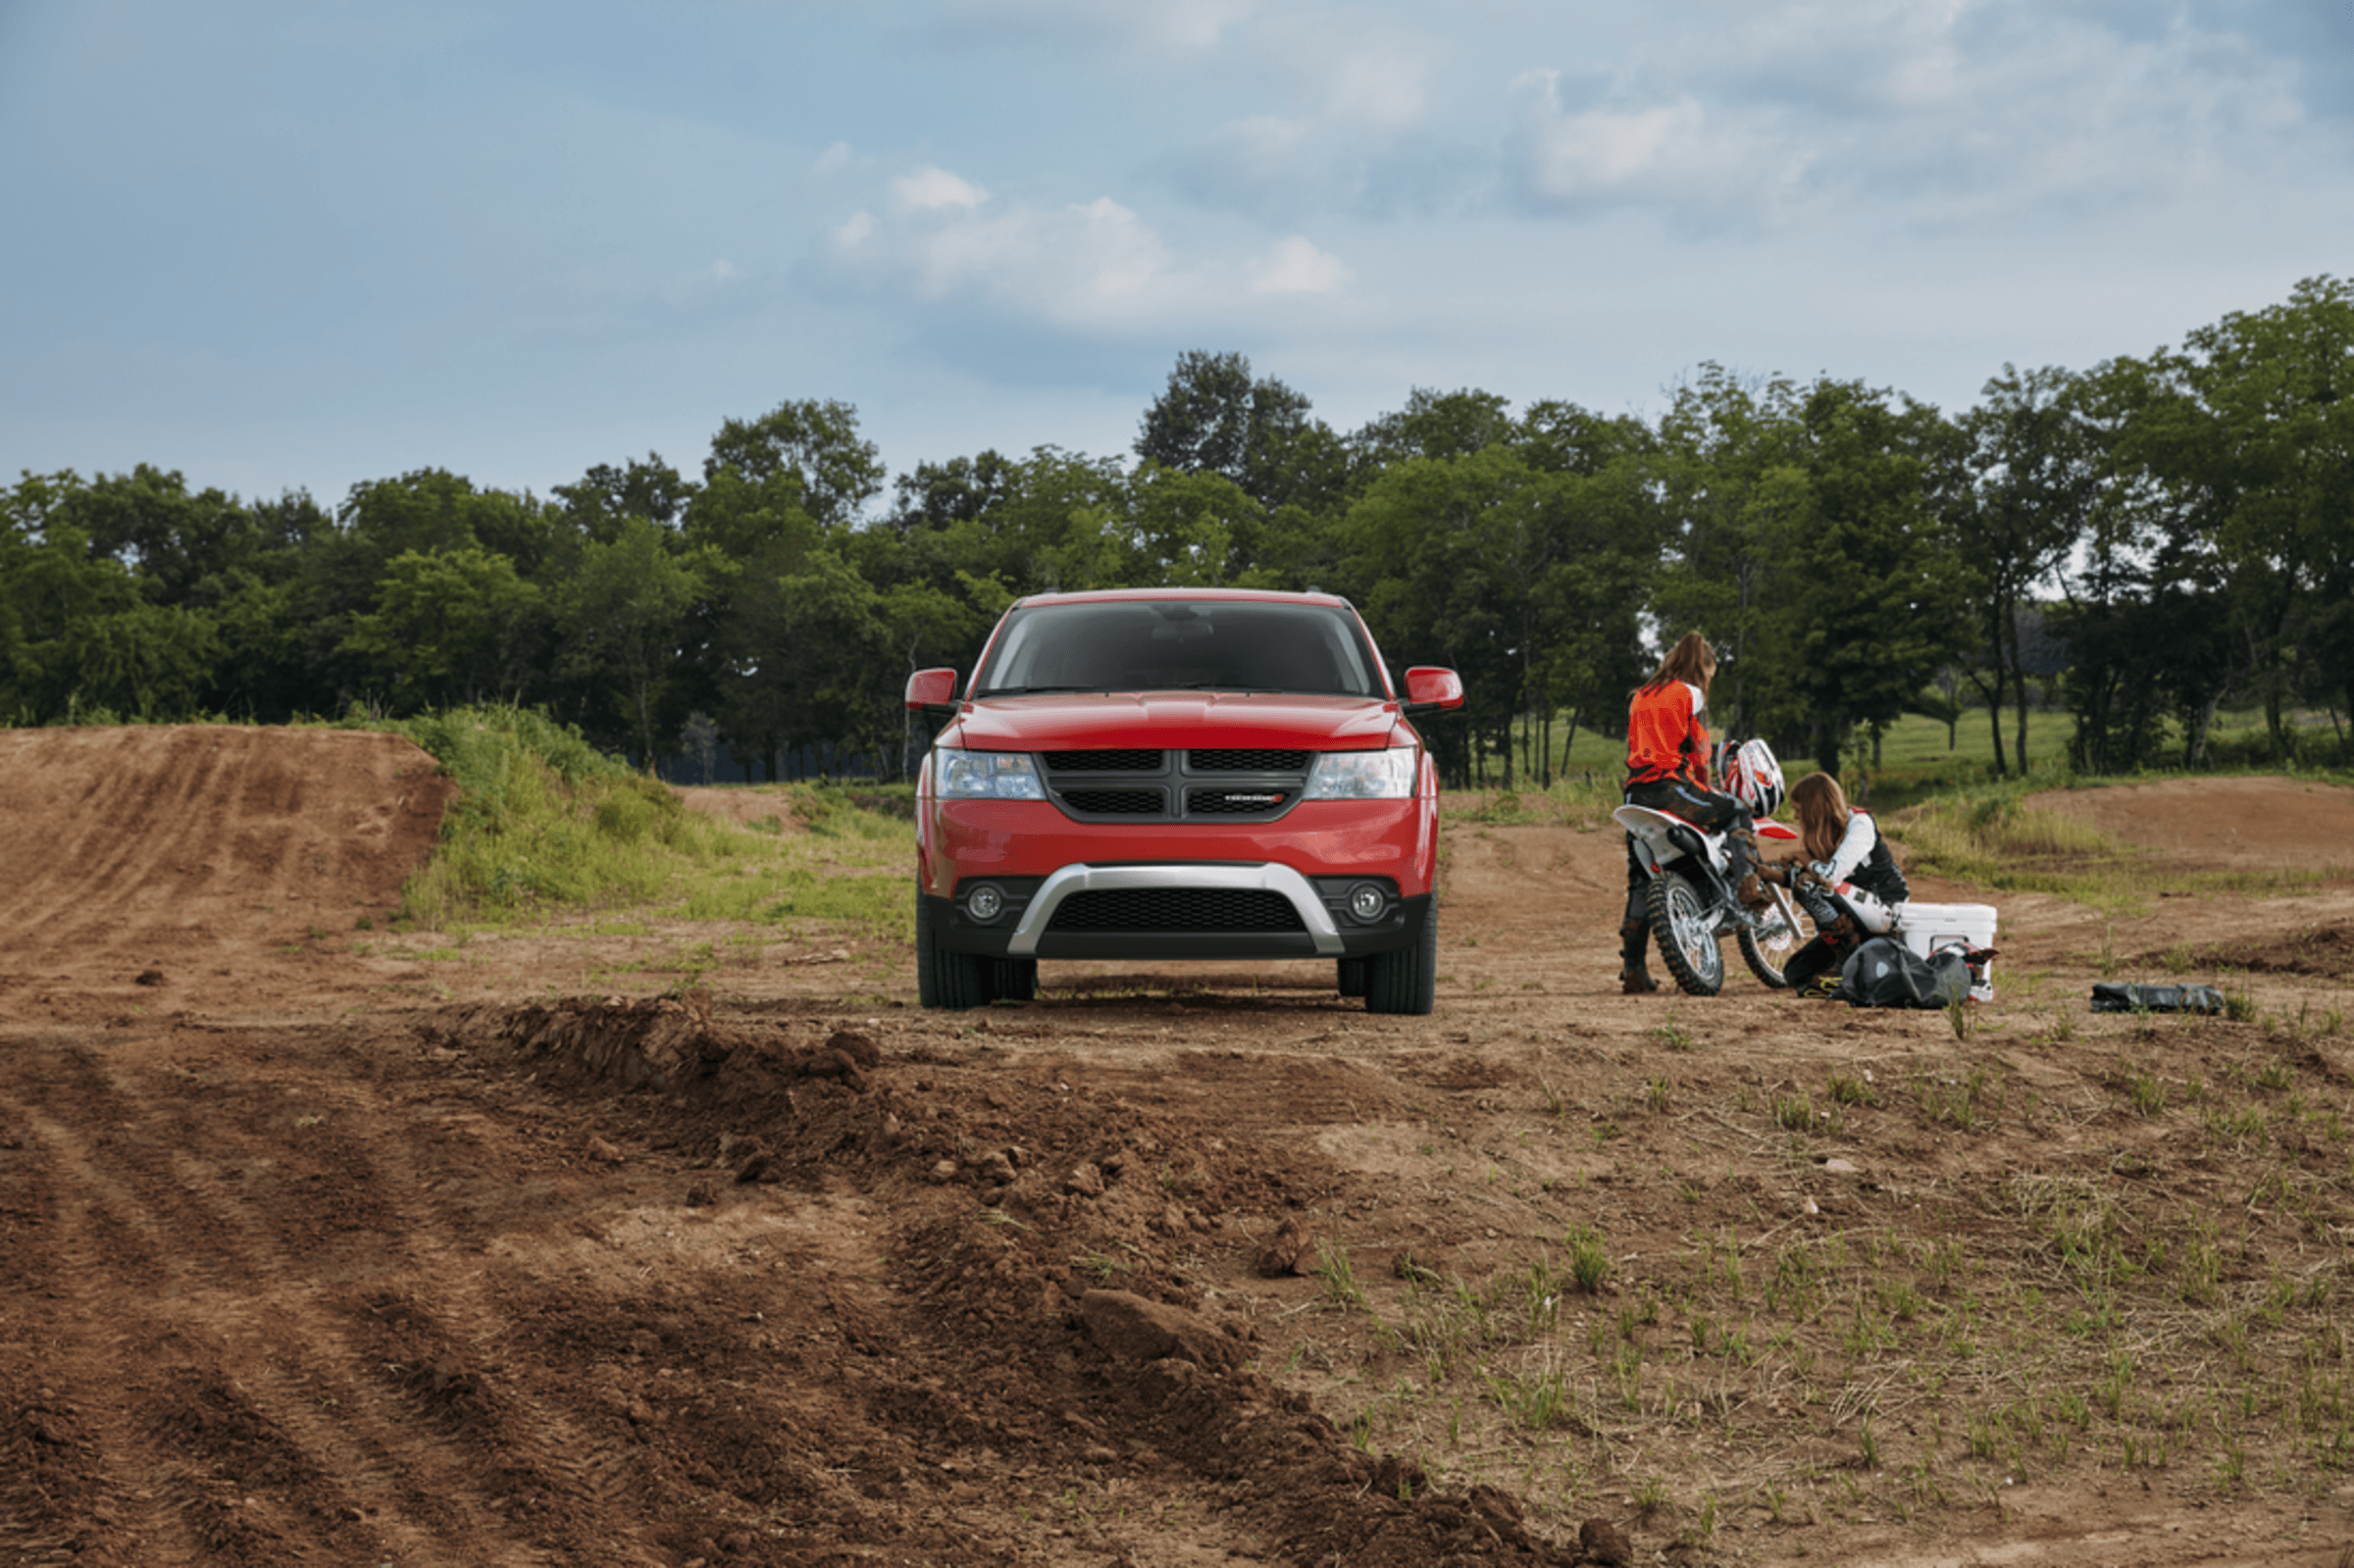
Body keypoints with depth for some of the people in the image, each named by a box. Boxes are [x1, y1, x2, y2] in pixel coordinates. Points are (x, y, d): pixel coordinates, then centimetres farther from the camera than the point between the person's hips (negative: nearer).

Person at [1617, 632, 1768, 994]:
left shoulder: (1640, 696, 23)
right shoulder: (1688, 694, 4)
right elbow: (1699, 751, 4)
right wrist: (1705, 790, 18)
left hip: (1636, 791, 6)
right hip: (1671, 787, -6)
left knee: (1640, 882, 8)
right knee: (1737, 812, 14)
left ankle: (1633, 969, 5)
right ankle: (1747, 883, -7)